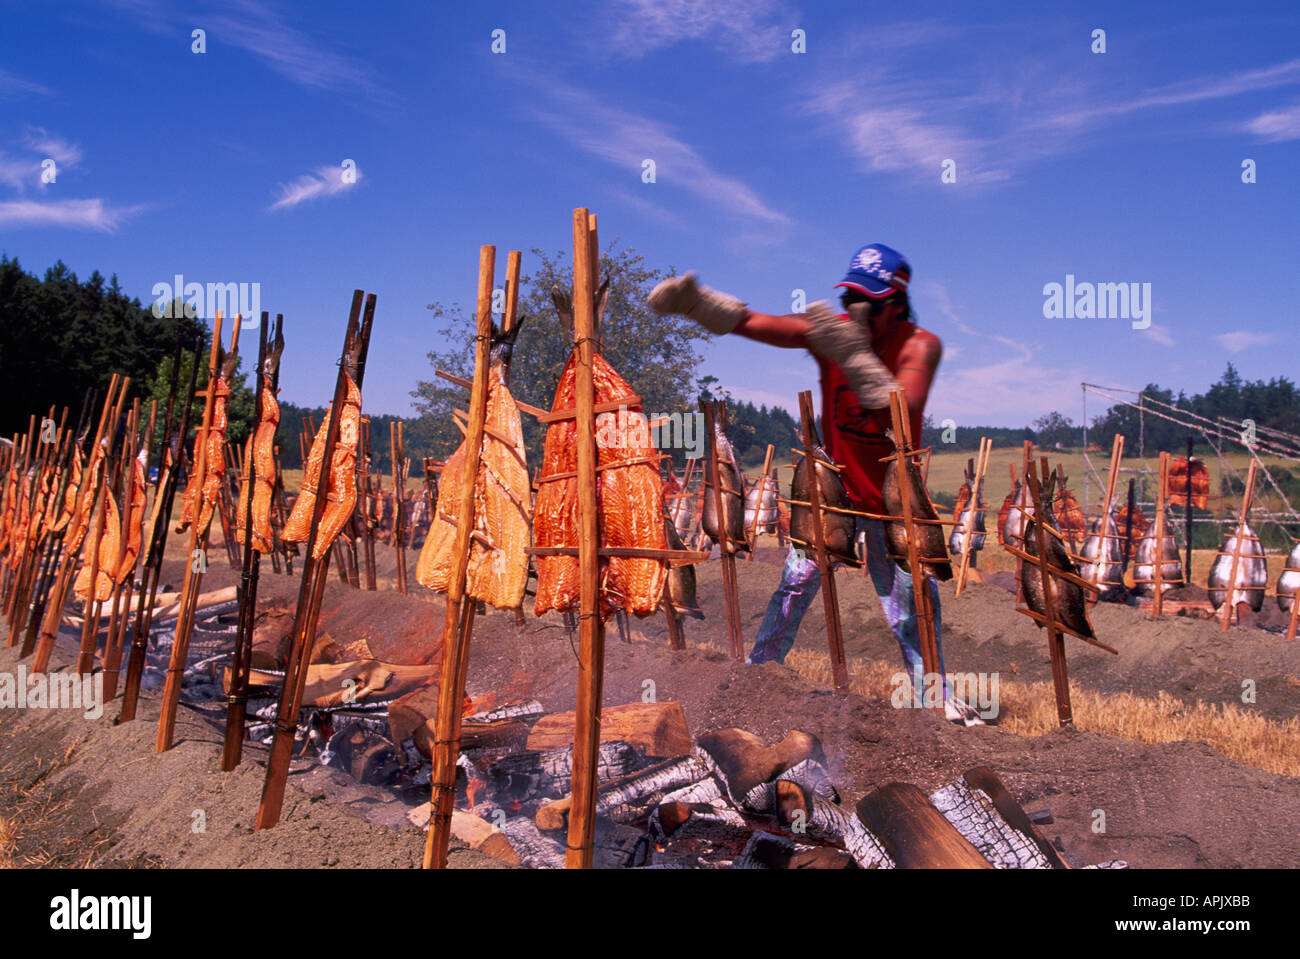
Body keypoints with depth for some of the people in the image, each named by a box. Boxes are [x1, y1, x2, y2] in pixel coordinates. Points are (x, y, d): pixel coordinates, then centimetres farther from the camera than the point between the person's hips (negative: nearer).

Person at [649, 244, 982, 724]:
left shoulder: (920, 345, -17)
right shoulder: (829, 329, -13)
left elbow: (904, 417, -35)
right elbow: (747, 321, -24)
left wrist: (853, 356, -46)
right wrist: (694, 300, -41)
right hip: (832, 490, 1)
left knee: (914, 603, 6)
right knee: (796, 584, -3)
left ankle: (938, 696, 25)